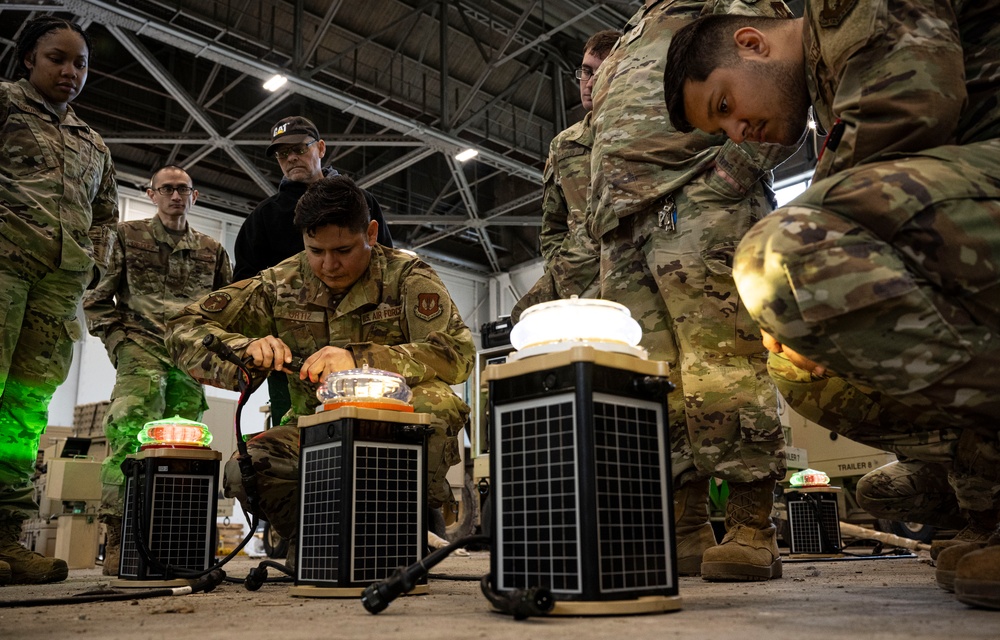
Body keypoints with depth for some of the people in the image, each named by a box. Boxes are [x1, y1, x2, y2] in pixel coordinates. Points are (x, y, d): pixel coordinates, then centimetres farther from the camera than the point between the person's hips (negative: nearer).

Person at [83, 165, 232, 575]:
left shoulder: (212, 250, 19)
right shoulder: (128, 236, 13)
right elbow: (97, 298, 11)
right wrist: (117, 341, -1)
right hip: (143, 346, -2)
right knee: (131, 431, -20)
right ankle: (118, 538, -17)